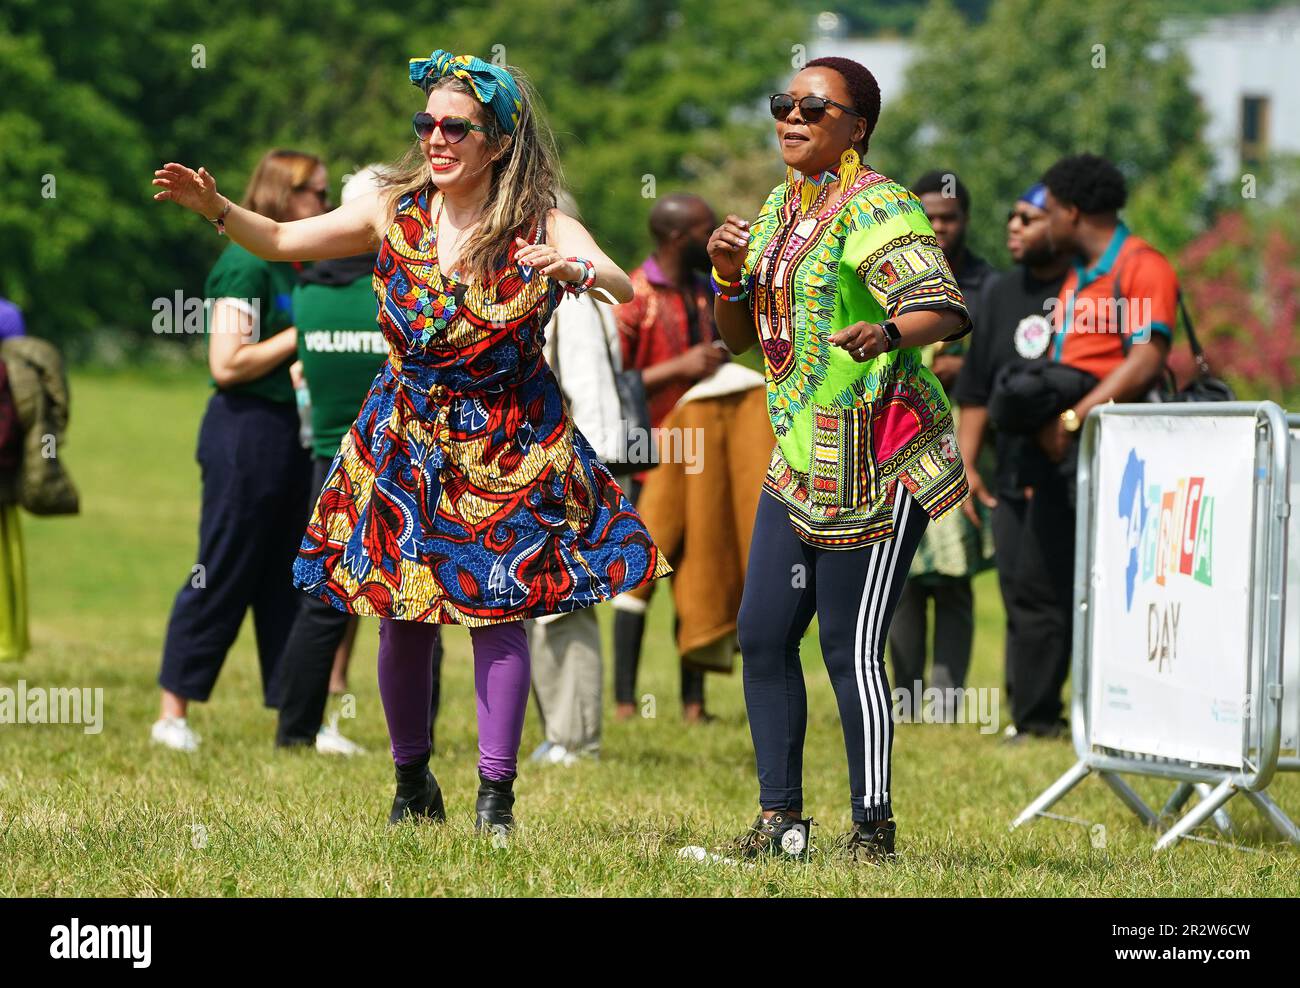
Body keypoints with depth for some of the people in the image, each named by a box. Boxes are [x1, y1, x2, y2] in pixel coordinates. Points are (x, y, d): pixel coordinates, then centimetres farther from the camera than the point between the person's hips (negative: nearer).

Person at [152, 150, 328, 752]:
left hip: (290, 432, 9)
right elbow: (227, 363, -19)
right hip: (247, 430, -9)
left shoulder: (292, 266, 15)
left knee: (289, 583, 9)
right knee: (223, 578, -3)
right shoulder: (245, 263, -12)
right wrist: (299, 336, -14)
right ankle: (172, 713, 5)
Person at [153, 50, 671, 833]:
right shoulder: (396, 214, -2)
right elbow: (283, 240, 6)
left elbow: (625, 291, -25)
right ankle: (414, 783, 23)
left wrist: (576, 271, -46)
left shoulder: (542, 229, -11)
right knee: (402, 615, 5)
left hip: (507, 447, -3)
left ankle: (496, 793, 2)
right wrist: (217, 208, -11)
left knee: (497, 611, -7)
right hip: (406, 438, 3)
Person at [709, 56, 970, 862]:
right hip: (802, 456, 9)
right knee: (763, 636, 8)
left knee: (851, 648, -8)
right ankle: (781, 820, 16)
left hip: (875, 458, -9)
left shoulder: (877, 208, -12)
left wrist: (885, 333, -46)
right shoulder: (782, 206, 15)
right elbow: (741, 337, 19)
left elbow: (945, 310, -25)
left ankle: (875, 833, 0)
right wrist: (730, 275, -2)